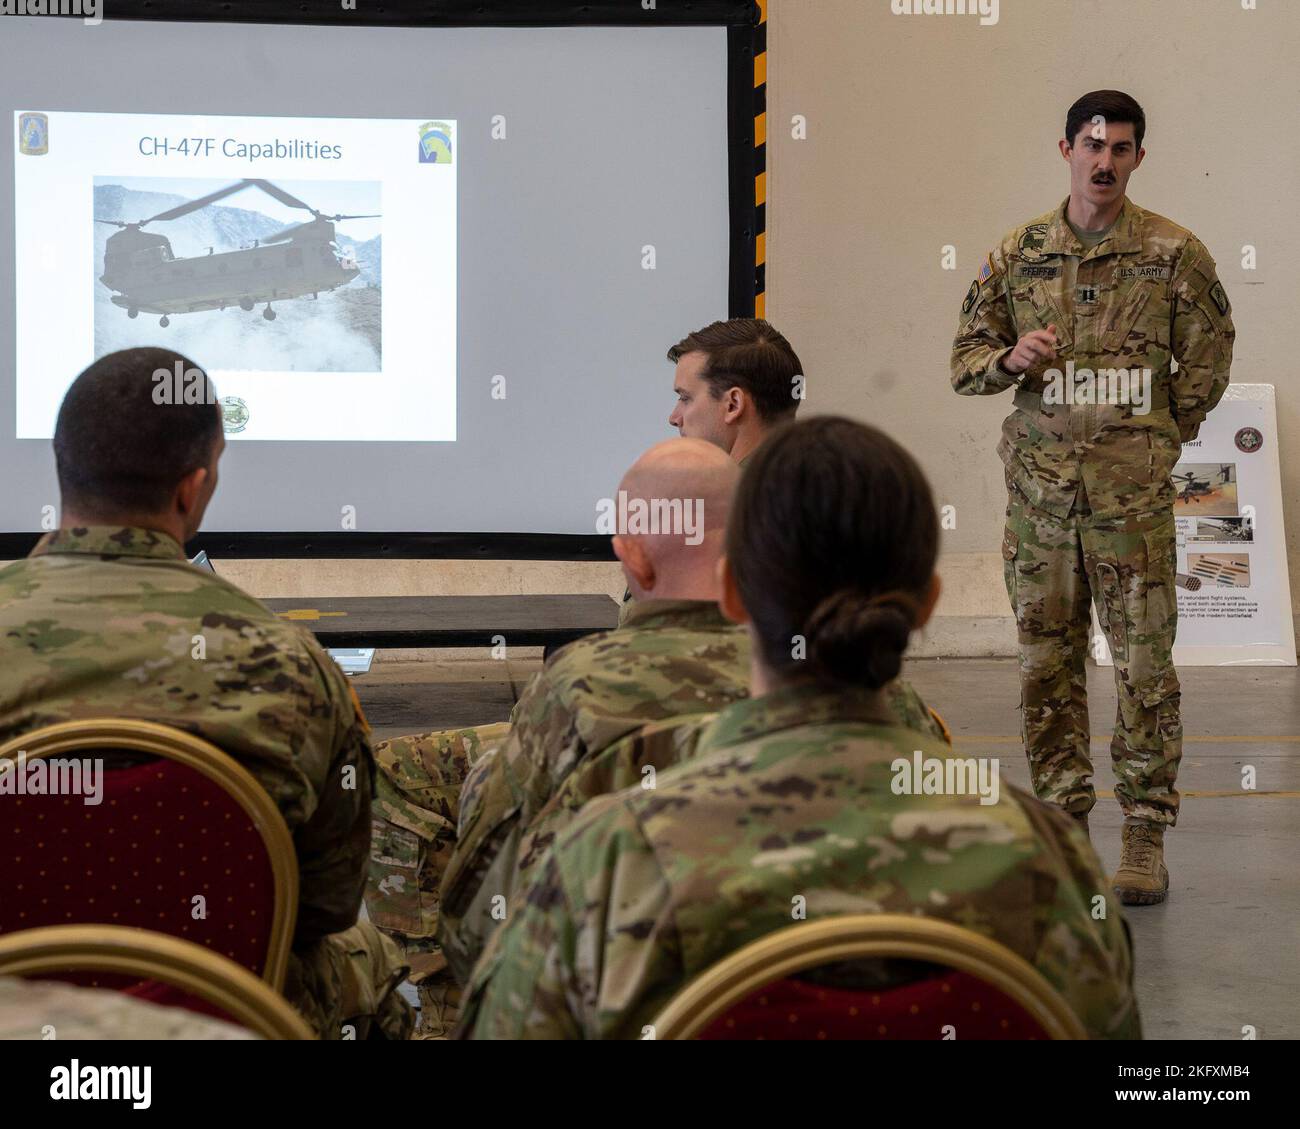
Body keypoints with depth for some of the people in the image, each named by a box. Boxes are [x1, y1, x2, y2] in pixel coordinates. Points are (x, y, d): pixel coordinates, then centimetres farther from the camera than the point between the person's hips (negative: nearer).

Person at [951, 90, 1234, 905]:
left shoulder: (1173, 253, 0)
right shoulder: (1017, 256, 7)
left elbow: (1209, 355, 8)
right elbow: (966, 360, 11)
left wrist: (1163, 439, 7)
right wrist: (1011, 360, -10)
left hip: (1133, 498, -3)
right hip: (1039, 490, 3)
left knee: (1145, 665, -2)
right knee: (1047, 664, 7)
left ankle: (1147, 839, 5)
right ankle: (1063, 822, 17)